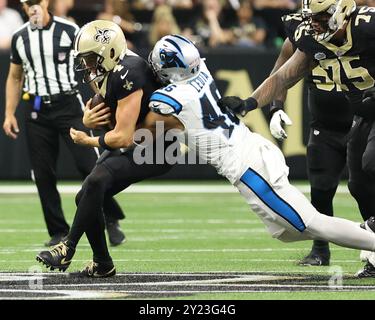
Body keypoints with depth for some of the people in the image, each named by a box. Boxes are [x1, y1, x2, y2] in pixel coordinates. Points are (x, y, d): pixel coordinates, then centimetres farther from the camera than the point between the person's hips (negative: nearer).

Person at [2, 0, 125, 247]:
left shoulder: (69, 31, -3)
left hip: (68, 105, -3)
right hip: (36, 110, 4)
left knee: (88, 165, -10)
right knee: (43, 174, 2)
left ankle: (111, 220, 5)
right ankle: (59, 232, 11)